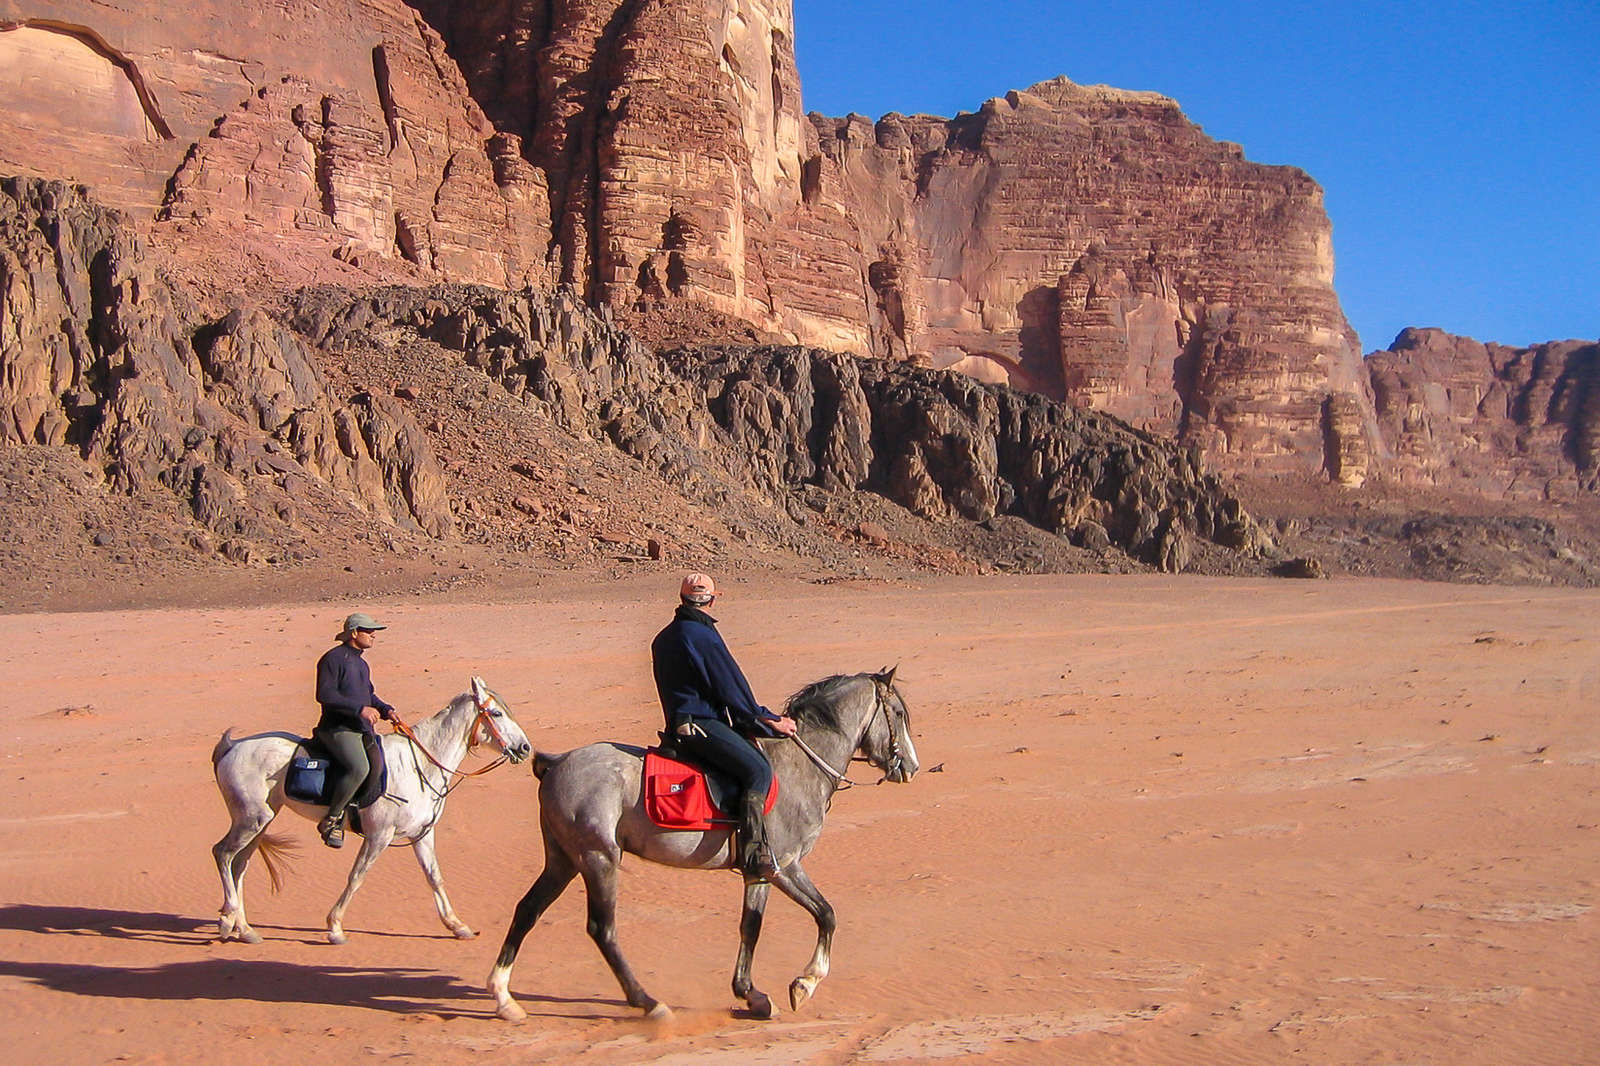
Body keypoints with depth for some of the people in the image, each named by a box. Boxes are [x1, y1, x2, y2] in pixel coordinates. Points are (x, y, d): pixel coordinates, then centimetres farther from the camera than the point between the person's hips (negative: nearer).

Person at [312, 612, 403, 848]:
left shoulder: (361, 664, 21)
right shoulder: (333, 658, -8)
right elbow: (324, 694, -17)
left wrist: (386, 710, 9)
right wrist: (360, 709, -21)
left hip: (363, 730, 10)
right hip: (338, 729, -10)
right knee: (359, 768, -31)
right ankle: (331, 821, -18)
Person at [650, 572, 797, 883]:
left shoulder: (663, 639, 19)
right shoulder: (702, 635, -10)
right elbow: (731, 688, -9)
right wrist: (766, 721, 4)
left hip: (679, 723, 10)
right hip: (701, 725, -10)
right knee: (758, 769, -20)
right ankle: (754, 855, -33)